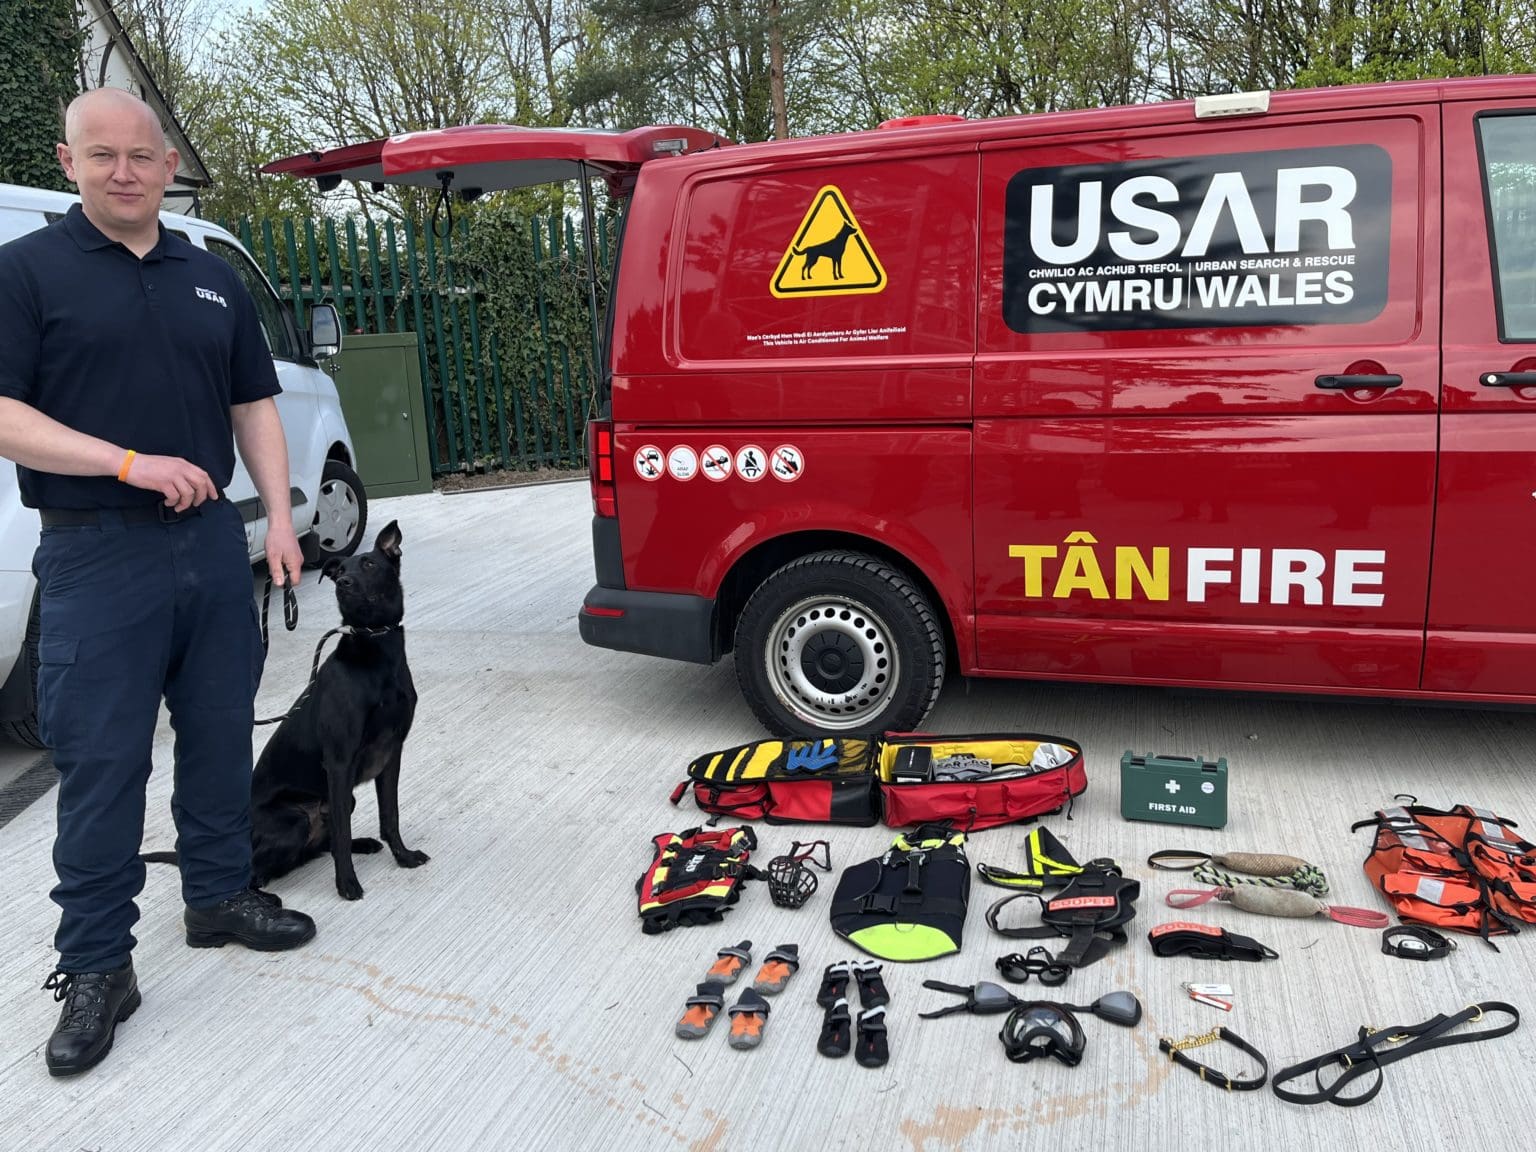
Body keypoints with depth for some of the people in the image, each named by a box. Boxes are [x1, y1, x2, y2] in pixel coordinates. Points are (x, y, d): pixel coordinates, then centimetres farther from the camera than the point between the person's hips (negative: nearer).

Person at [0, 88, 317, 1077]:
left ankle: (220, 895, 31)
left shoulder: (214, 281, 13)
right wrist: (130, 463, -19)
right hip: (96, 556, -4)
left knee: (220, 735, 13)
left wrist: (280, 517, 4)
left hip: (213, 543, 5)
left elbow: (254, 406, 15)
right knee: (102, 761, 0)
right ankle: (96, 967, 12)